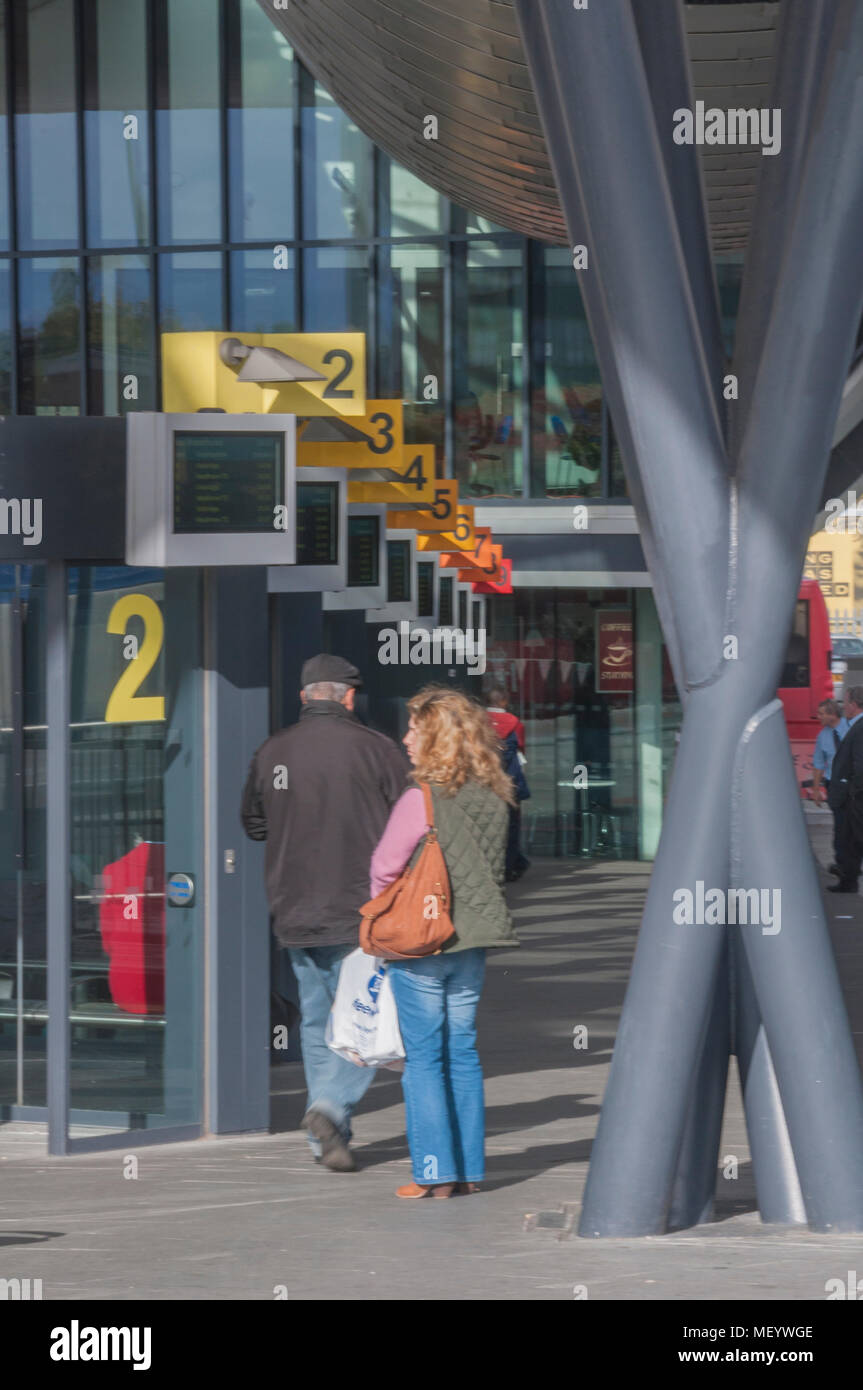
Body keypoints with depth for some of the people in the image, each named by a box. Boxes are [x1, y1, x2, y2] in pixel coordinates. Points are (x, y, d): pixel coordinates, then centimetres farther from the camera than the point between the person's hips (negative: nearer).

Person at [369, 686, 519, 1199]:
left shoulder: (422, 799, -16)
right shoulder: (493, 798, 2)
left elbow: (384, 869, -8)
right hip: (473, 941, 6)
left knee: (423, 1057, 1)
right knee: (463, 1052, 12)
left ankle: (436, 1172, 0)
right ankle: (470, 1169, 14)